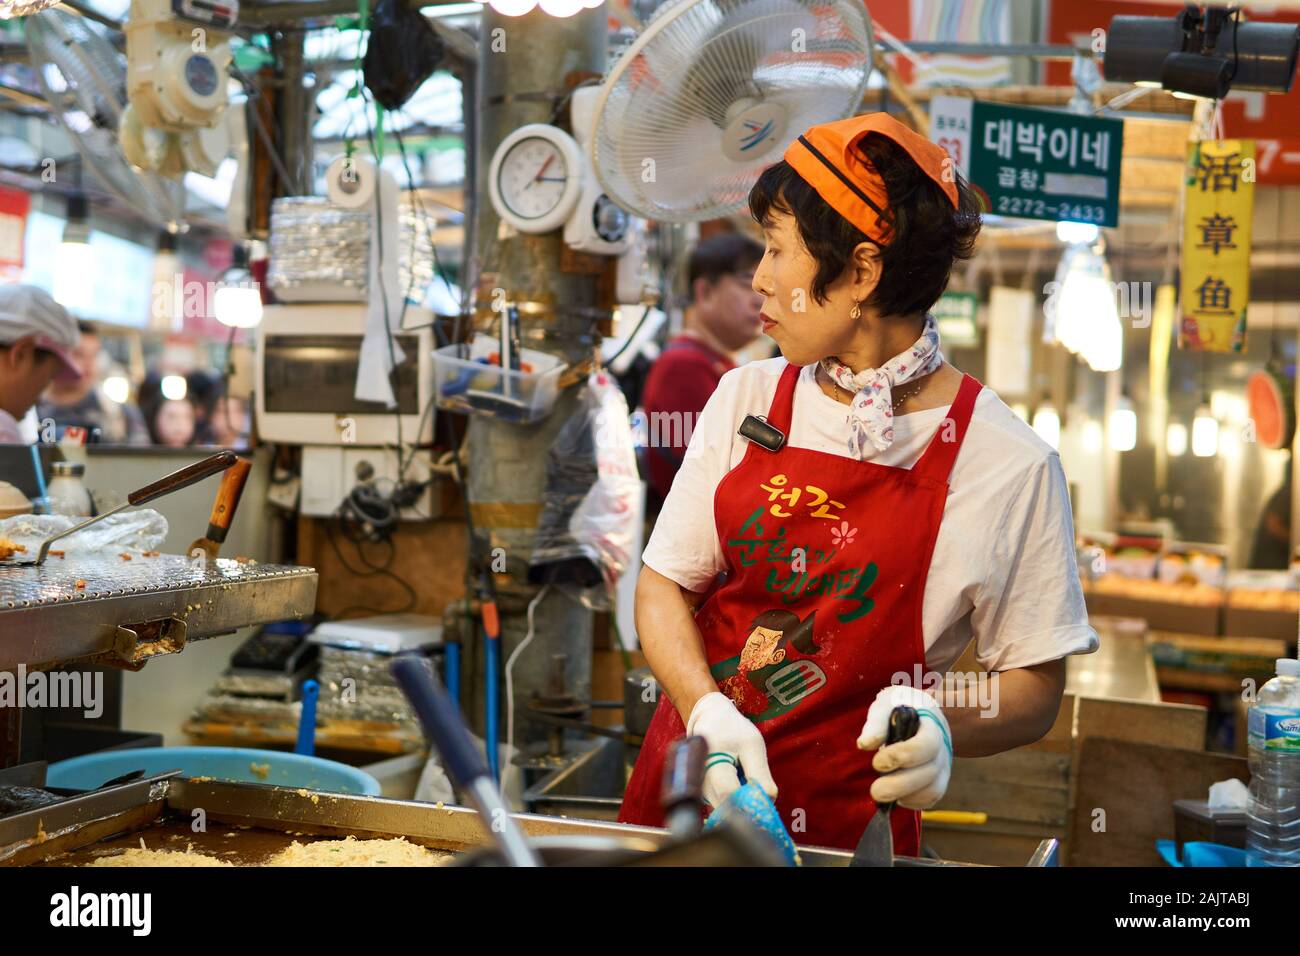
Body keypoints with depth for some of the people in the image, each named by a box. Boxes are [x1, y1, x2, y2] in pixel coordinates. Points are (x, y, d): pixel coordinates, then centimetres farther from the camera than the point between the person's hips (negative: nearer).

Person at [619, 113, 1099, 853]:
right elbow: (663, 585, -1)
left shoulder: (1010, 465, -13)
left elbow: (1035, 687, -6)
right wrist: (708, 710, -17)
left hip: (847, 821, -3)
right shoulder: (747, 397, -2)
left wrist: (942, 727, -26)